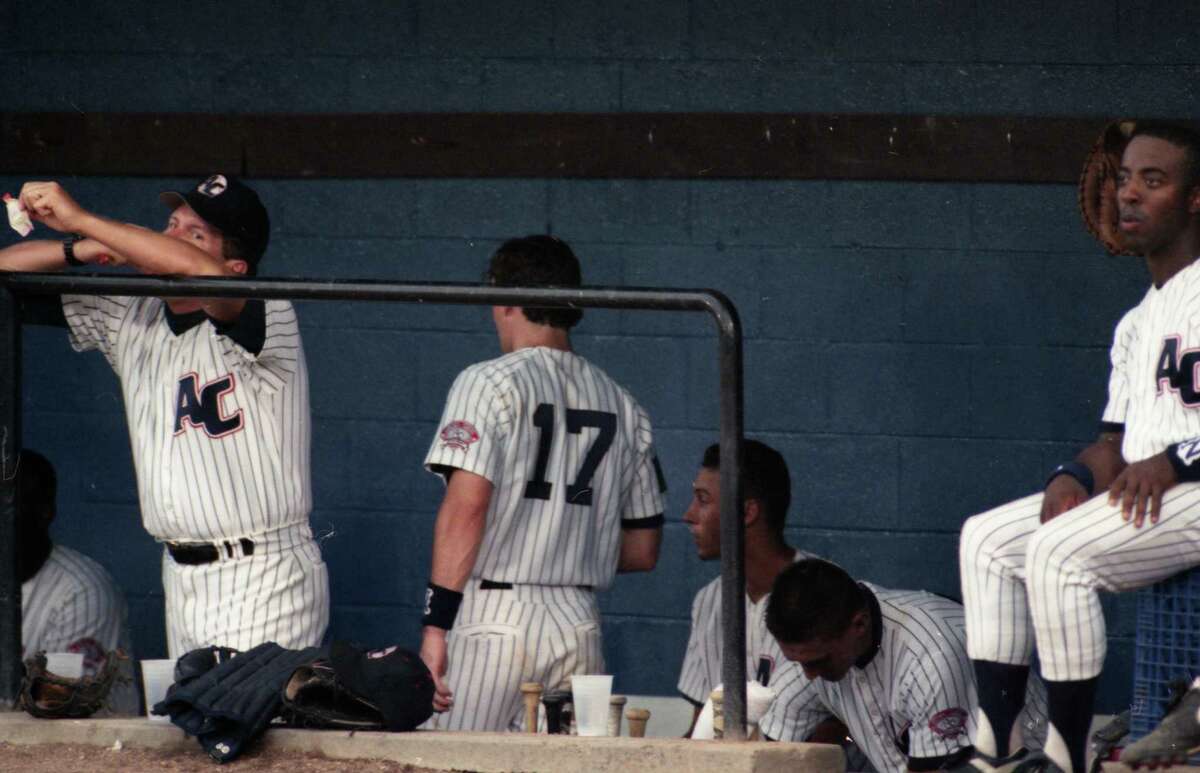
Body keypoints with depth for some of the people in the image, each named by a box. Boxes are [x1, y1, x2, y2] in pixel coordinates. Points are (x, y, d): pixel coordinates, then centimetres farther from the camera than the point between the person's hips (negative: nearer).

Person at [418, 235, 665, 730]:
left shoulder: (488, 383, -2)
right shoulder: (622, 405, 14)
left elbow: (467, 504, -13)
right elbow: (643, 551, 17)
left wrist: (435, 625, -14)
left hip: (494, 617, -5)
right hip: (579, 623, 5)